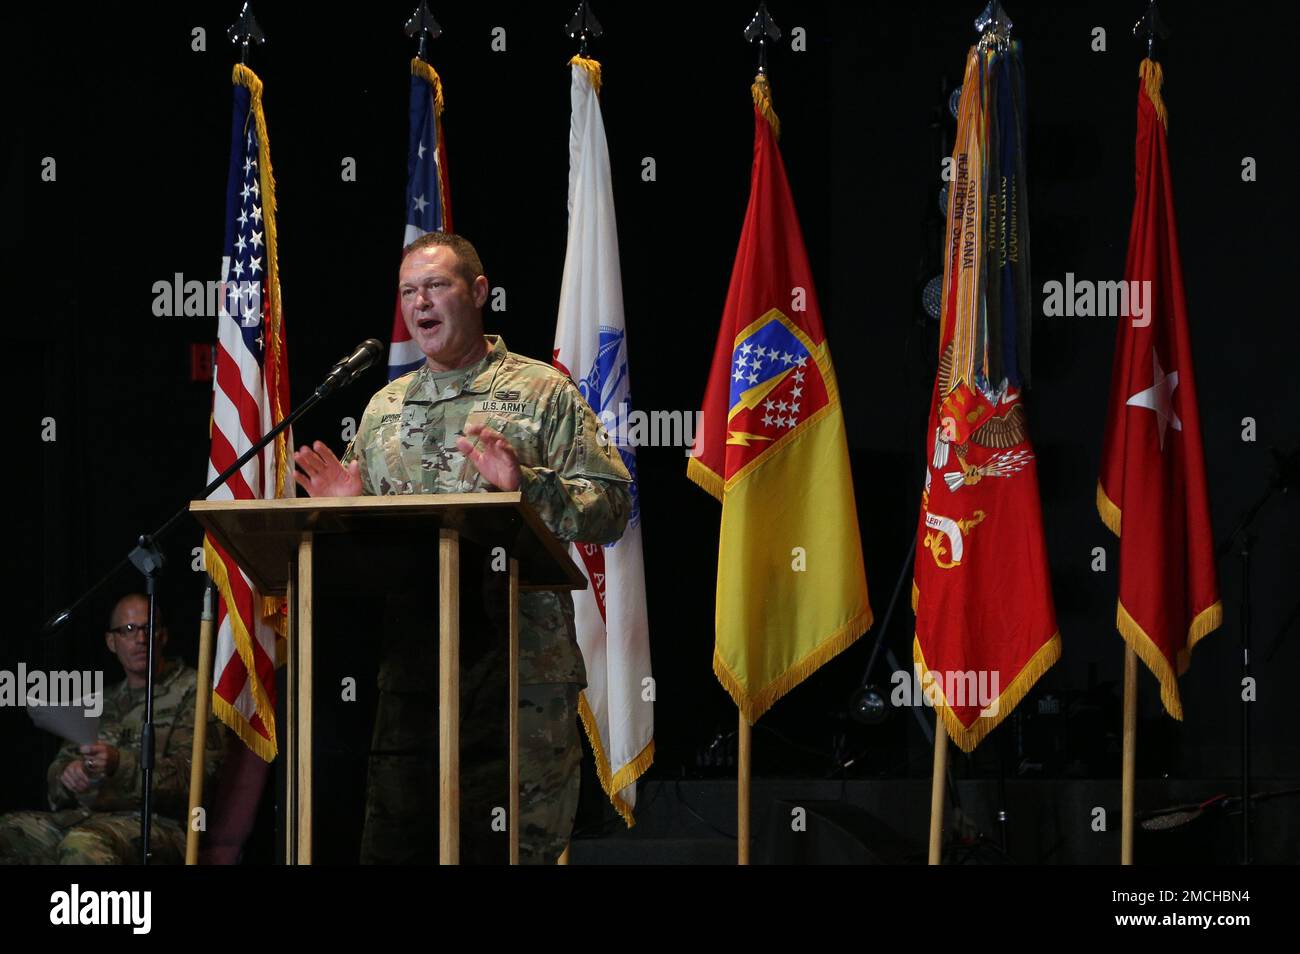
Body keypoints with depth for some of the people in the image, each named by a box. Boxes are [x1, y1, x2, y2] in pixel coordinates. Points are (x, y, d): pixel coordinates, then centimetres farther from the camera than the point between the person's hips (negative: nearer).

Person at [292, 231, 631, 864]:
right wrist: (344, 508, 4)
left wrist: (525, 484, -17)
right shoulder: (385, 408, 20)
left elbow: (611, 507, -3)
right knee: (391, 842, 2)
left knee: (520, 844, -7)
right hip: (407, 664, 4)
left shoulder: (543, 392, 5)